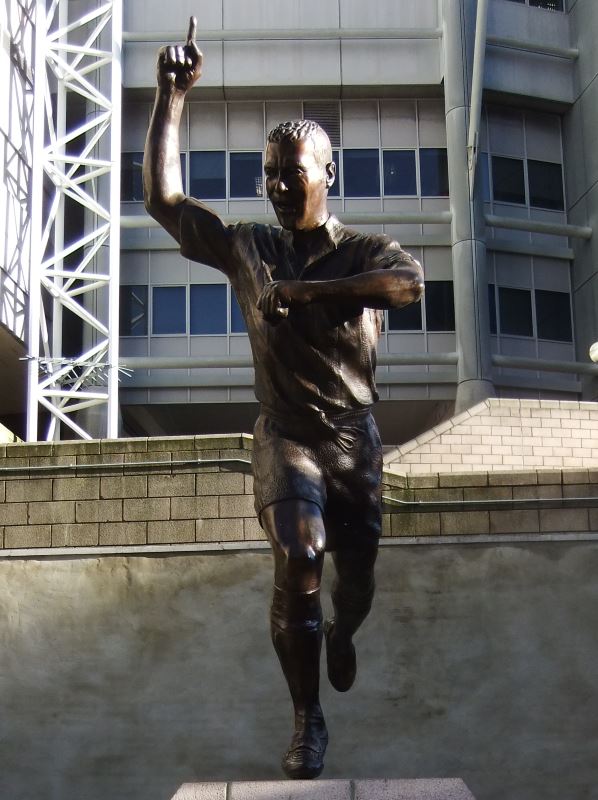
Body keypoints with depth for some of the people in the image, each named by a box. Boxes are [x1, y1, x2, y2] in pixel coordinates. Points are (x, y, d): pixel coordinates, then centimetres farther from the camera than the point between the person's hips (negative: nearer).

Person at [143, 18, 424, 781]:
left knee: (356, 581, 2)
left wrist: (305, 290, -22)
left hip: (352, 433, 0)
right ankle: (307, 719, -6)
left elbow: (411, 281, -21)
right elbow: (163, 198, 5)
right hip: (285, 432, 0)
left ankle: (341, 631, 43)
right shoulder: (247, 247, 8)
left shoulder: (364, 250, 2)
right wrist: (170, 98, 0)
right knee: (298, 558, -22)